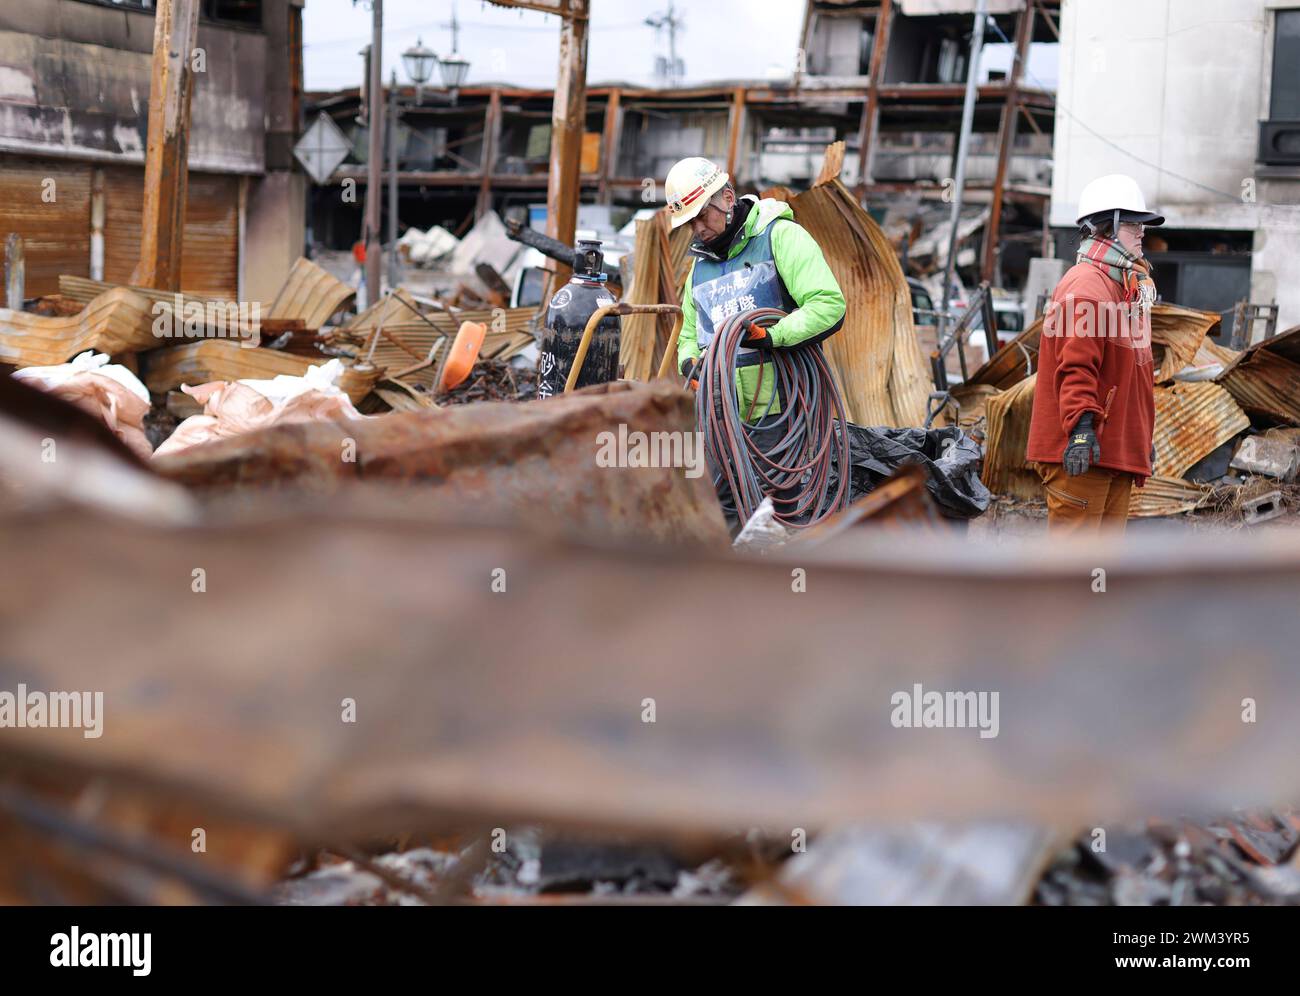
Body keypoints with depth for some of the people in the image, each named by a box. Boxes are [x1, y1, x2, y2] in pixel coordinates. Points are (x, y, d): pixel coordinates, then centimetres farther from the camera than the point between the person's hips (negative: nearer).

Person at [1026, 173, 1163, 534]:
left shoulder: (1126, 288, 23)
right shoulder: (1085, 285, -11)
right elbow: (1075, 364, -21)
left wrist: (1143, 438, 28)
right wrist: (1081, 426, -30)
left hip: (1116, 449, 11)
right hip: (1083, 449, -11)